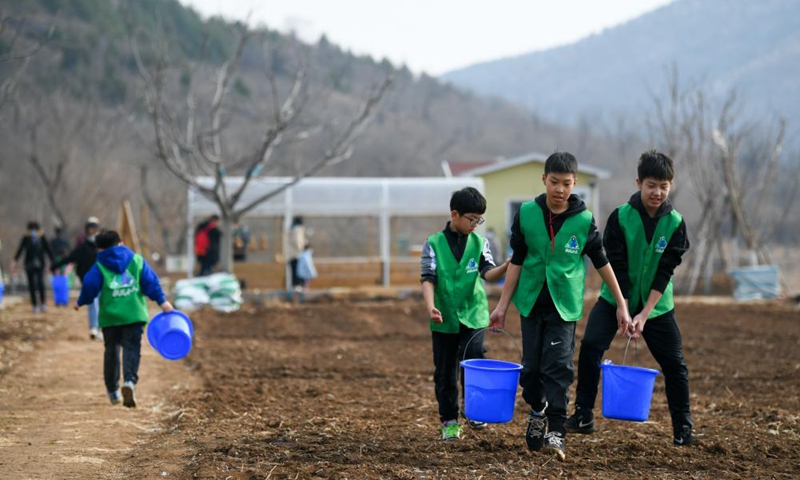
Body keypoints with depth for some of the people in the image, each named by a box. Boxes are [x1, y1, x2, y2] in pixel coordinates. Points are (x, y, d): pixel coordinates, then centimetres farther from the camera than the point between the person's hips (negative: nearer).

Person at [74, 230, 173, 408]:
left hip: (110, 316, 0)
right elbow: (151, 281, 2)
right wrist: (162, 301, 6)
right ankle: (130, 381, -30)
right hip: (134, 314, 0)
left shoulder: (99, 267, 2)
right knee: (132, 349, -4)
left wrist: (81, 302, 18)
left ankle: (113, 390, 23)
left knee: (111, 351, 14)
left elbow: (89, 286, -1)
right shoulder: (136, 260, 7)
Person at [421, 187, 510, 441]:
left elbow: (488, 273, -9)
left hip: (473, 316, 0)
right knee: (445, 372, 7)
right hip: (445, 319, 0)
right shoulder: (434, 244, -2)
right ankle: (449, 420, 20)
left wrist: (507, 266, -30)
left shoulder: (479, 243, 3)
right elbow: (428, 279, -7)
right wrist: (430, 307, -23)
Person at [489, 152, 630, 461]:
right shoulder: (526, 214, -4)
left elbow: (602, 263, 2)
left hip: (565, 305, -2)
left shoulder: (584, 220, -6)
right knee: (531, 366, 7)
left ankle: (556, 432, -7)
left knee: (557, 367, -10)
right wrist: (502, 306, 2)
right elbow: (517, 262, 2)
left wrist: (621, 306, 4)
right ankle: (537, 412, 33)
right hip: (531, 302, 2)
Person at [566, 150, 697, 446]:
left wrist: (644, 314, -20)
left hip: (657, 304, 1)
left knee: (674, 363, -3)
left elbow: (664, 273, -13)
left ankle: (683, 429, 12)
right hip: (616, 298, -1)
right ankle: (583, 416, -7)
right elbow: (617, 267, -14)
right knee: (590, 346, -18)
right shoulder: (621, 217, -13)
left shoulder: (675, 223, -10)